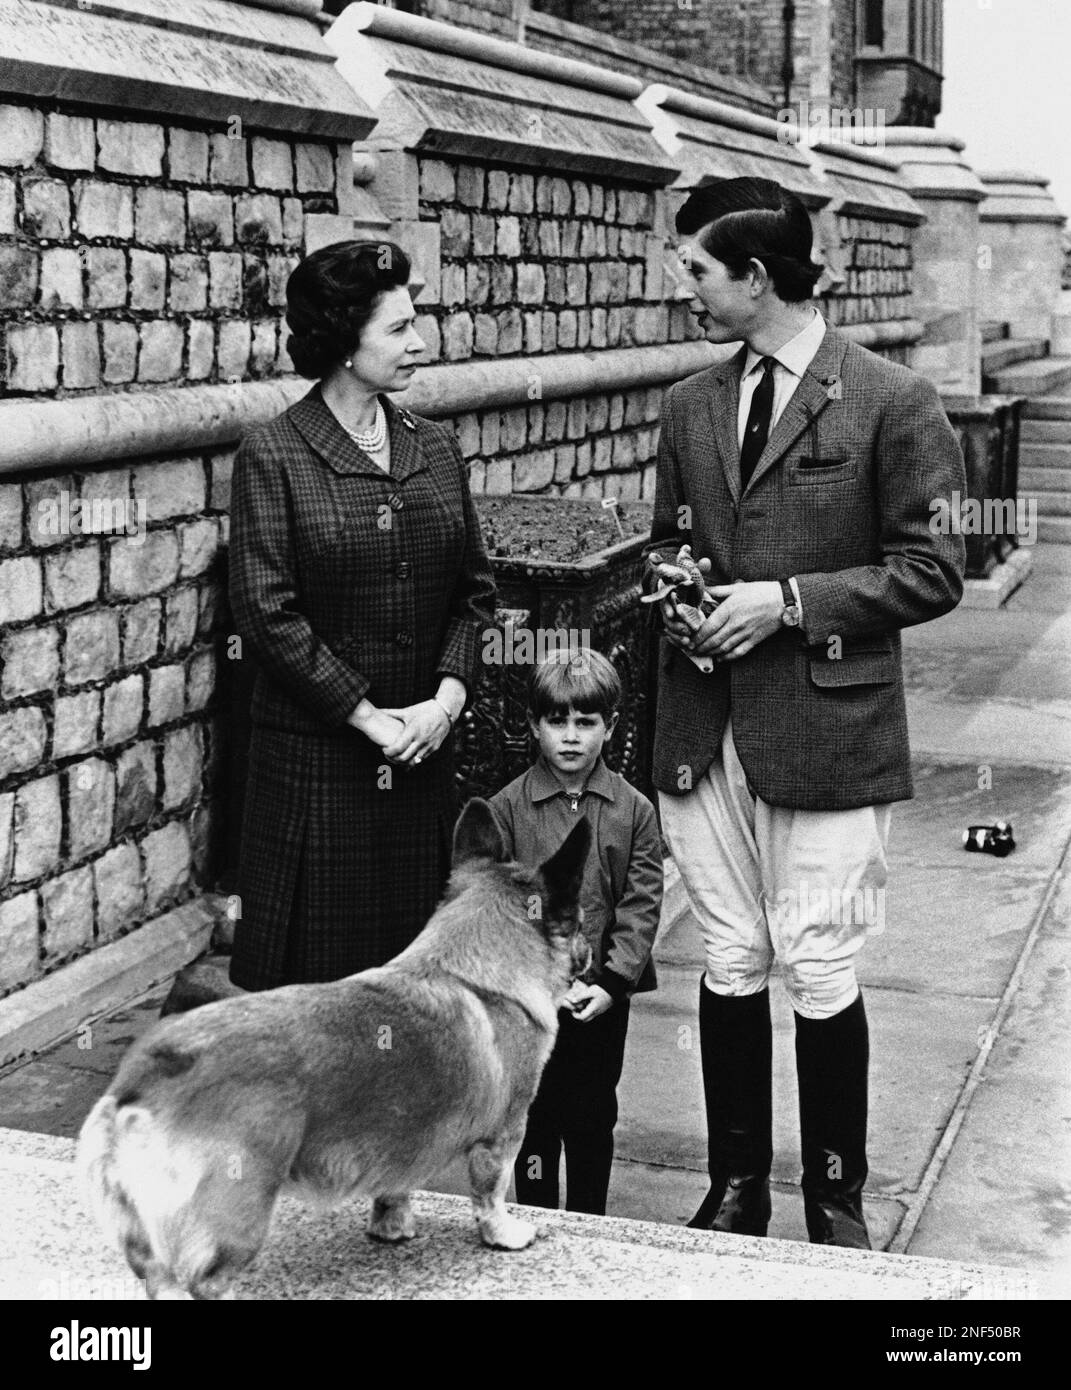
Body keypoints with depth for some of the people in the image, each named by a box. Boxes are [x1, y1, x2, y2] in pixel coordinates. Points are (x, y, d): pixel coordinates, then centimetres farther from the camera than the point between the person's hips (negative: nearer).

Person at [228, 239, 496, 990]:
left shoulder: (435, 447, 9)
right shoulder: (273, 455, -7)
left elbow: (476, 589, 8)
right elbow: (266, 611, -12)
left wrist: (447, 697, -7)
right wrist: (367, 717, -13)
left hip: (423, 750, 5)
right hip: (314, 753, -4)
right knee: (319, 960, 4)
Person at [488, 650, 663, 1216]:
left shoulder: (633, 810, 0)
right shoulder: (506, 807, -4)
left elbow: (642, 904, -3)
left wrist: (612, 980, -13)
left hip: (603, 999, 1)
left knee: (593, 1120, 13)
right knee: (534, 1117, 8)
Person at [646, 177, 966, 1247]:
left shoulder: (891, 402, -6)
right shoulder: (688, 406, 11)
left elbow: (933, 571, -6)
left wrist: (787, 600, -14)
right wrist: (671, 588, -1)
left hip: (827, 728, -4)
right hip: (703, 727, 5)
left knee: (818, 972, 1)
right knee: (729, 966, 11)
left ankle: (837, 1200, 20)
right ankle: (736, 1187, 26)